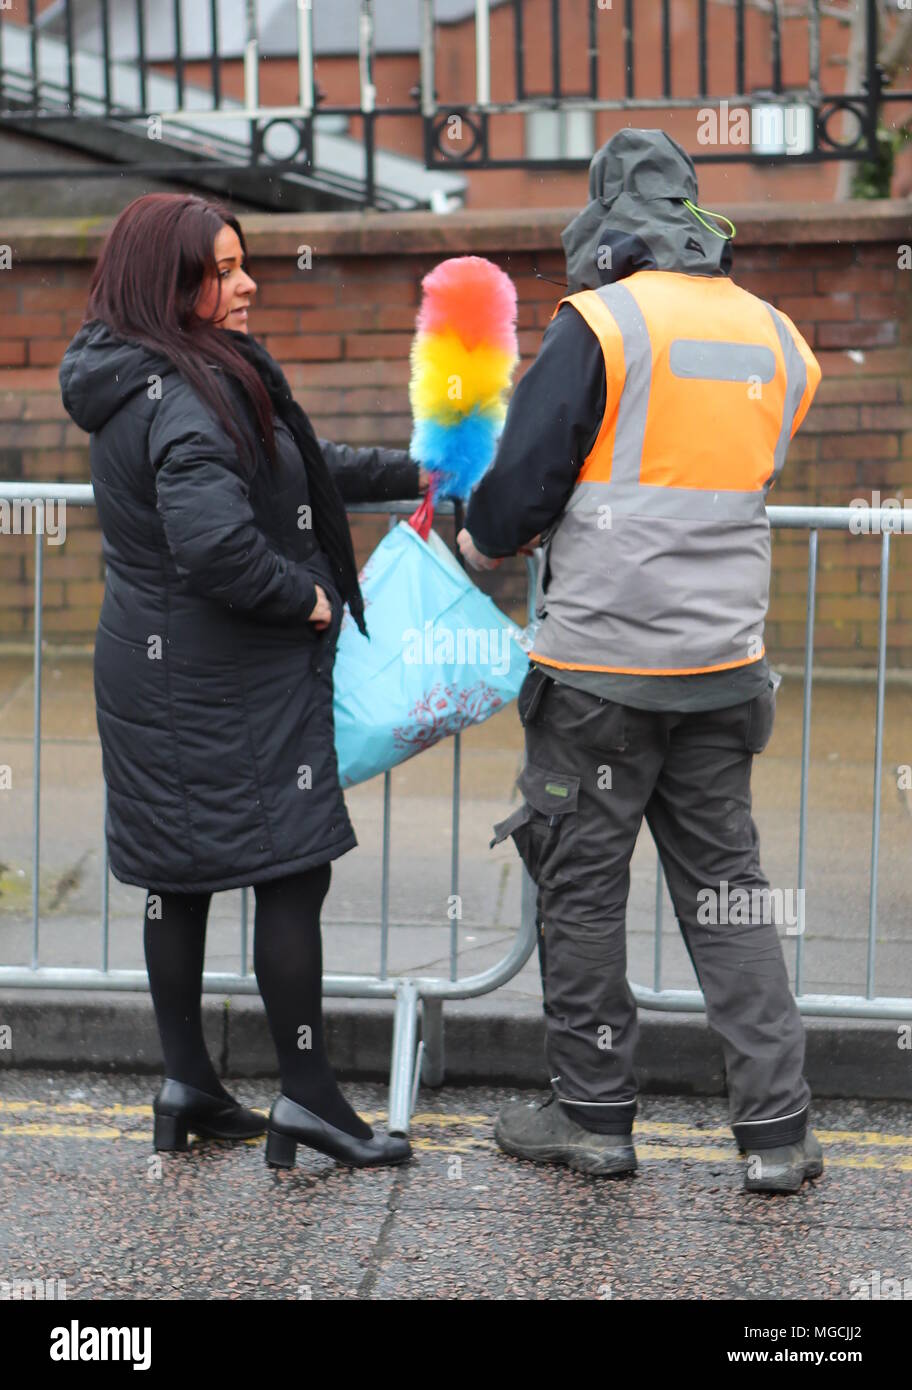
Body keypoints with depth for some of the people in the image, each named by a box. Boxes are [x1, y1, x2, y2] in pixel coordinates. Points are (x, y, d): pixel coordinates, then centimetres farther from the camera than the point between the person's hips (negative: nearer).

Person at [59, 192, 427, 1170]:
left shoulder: (144, 384, 11)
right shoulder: (184, 399, -22)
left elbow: (296, 467, 22)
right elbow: (215, 540, -34)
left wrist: (406, 475, 24)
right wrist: (304, 595, -18)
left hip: (150, 670, 10)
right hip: (230, 681, -10)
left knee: (176, 876, 14)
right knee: (292, 874, -2)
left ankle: (185, 1085, 23)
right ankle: (305, 1098, 3)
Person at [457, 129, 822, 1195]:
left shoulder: (600, 323, -10)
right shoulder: (774, 337, 8)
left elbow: (526, 480, -11)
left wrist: (481, 544, 11)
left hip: (601, 666, -5)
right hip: (724, 659, 5)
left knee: (582, 887, 8)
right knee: (726, 884, 11)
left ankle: (595, 1116, 16)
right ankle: (776, 1129, 10)